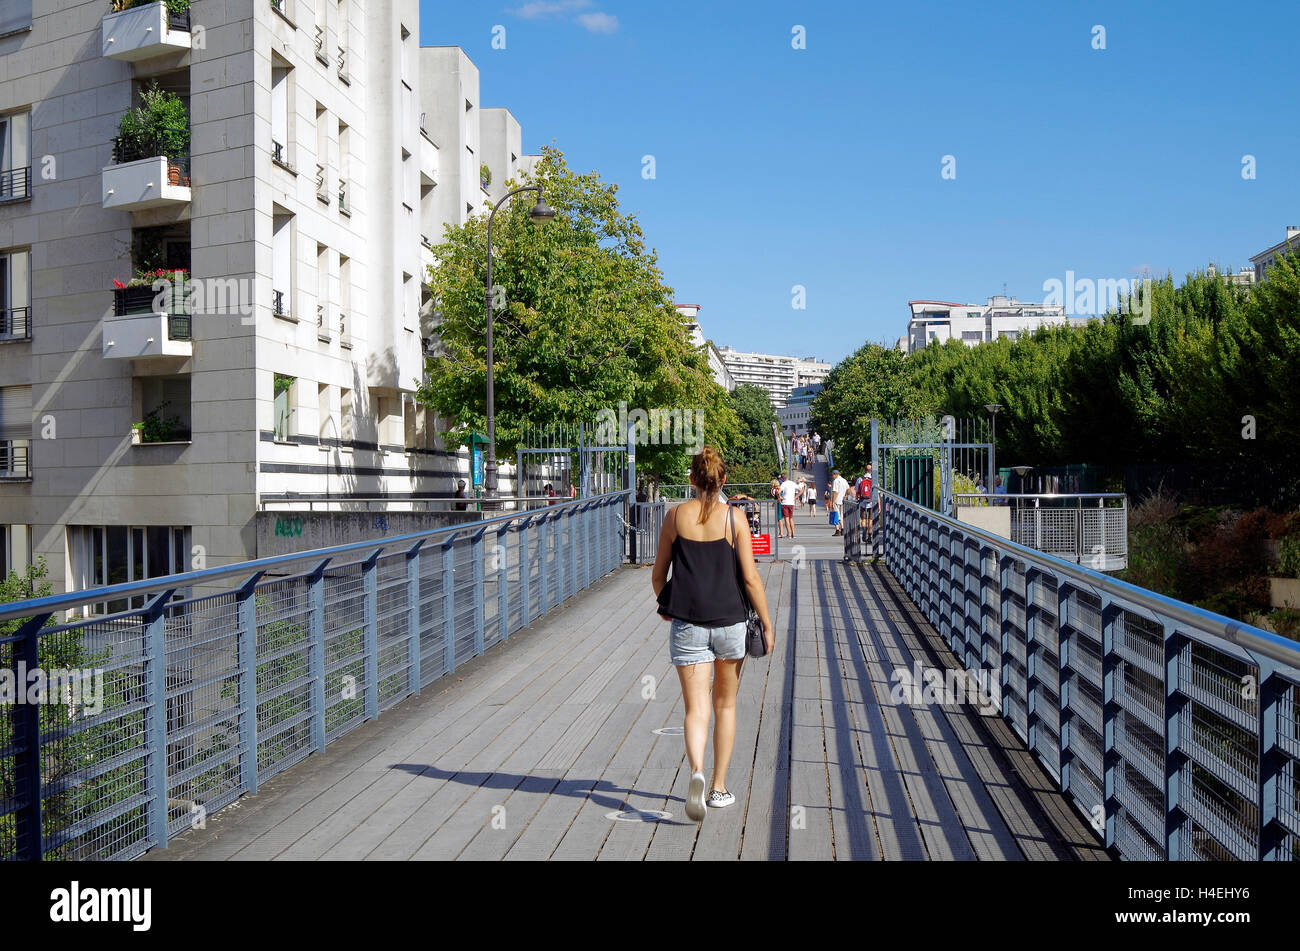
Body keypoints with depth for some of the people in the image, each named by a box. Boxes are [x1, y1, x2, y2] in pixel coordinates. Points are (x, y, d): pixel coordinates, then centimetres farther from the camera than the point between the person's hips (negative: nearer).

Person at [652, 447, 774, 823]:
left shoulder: (676, 516, -1)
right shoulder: (734, 517, -4)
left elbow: (658, 575, 6)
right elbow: (750, 578, -7)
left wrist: (665, 604, 26)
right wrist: (767, 624, 3)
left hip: (687, 623, 0)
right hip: (730, 621, 0)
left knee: (696, 709, 1)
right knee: (725, 704, 17)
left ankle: (697, 772, -26)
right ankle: (719, 787, 24)